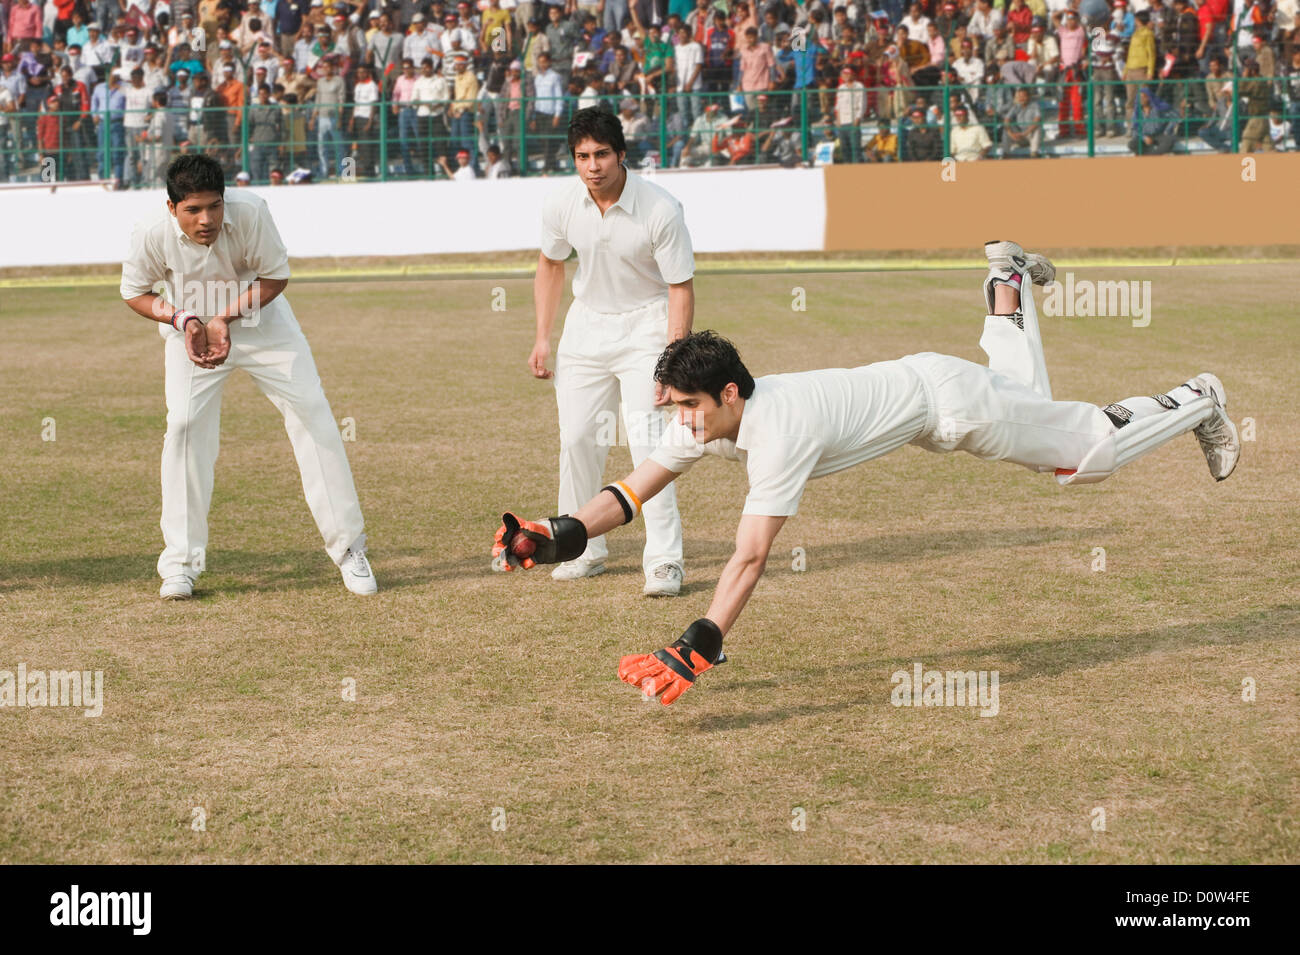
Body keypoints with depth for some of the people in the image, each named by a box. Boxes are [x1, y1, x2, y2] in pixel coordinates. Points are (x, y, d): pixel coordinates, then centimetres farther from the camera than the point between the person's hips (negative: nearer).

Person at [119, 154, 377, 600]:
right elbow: (135, 293, -7)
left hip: (261, 319, 0)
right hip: (191, 326, 0)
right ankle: (180, 563, -3)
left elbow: (275, 276, -15)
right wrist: (183, 319, -24)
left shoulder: (250, 212, -30)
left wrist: (224, 319, -25)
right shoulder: (152, 236, -26)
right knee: (185, 424, -15)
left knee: (312, 412, -8)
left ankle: (348, 547, 3)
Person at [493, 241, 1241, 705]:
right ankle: (1009, 284, 52)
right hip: (910, 386, 7)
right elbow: (633, 491, -12)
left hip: (942, 395, -7)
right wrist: (558, 539, -28)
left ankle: (1195, 404, 28)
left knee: (1089, 448, 8)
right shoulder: (708, 418, -16)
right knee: (1028, 402, 34)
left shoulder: (780, 431, -39)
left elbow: (751, 557, -45)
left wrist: (695, 651, -50)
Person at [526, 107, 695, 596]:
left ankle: (664, 560, -13)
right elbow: (551, 264, 9)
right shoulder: (561, 204, -11)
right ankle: (584, 550, 20)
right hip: (587, 322, 5)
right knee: (576, 438, 5)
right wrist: (542, 337, 6)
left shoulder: (661, 209, -23)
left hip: (645, 323, -4)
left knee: (647, 439, -15)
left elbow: (681, 287, -16)